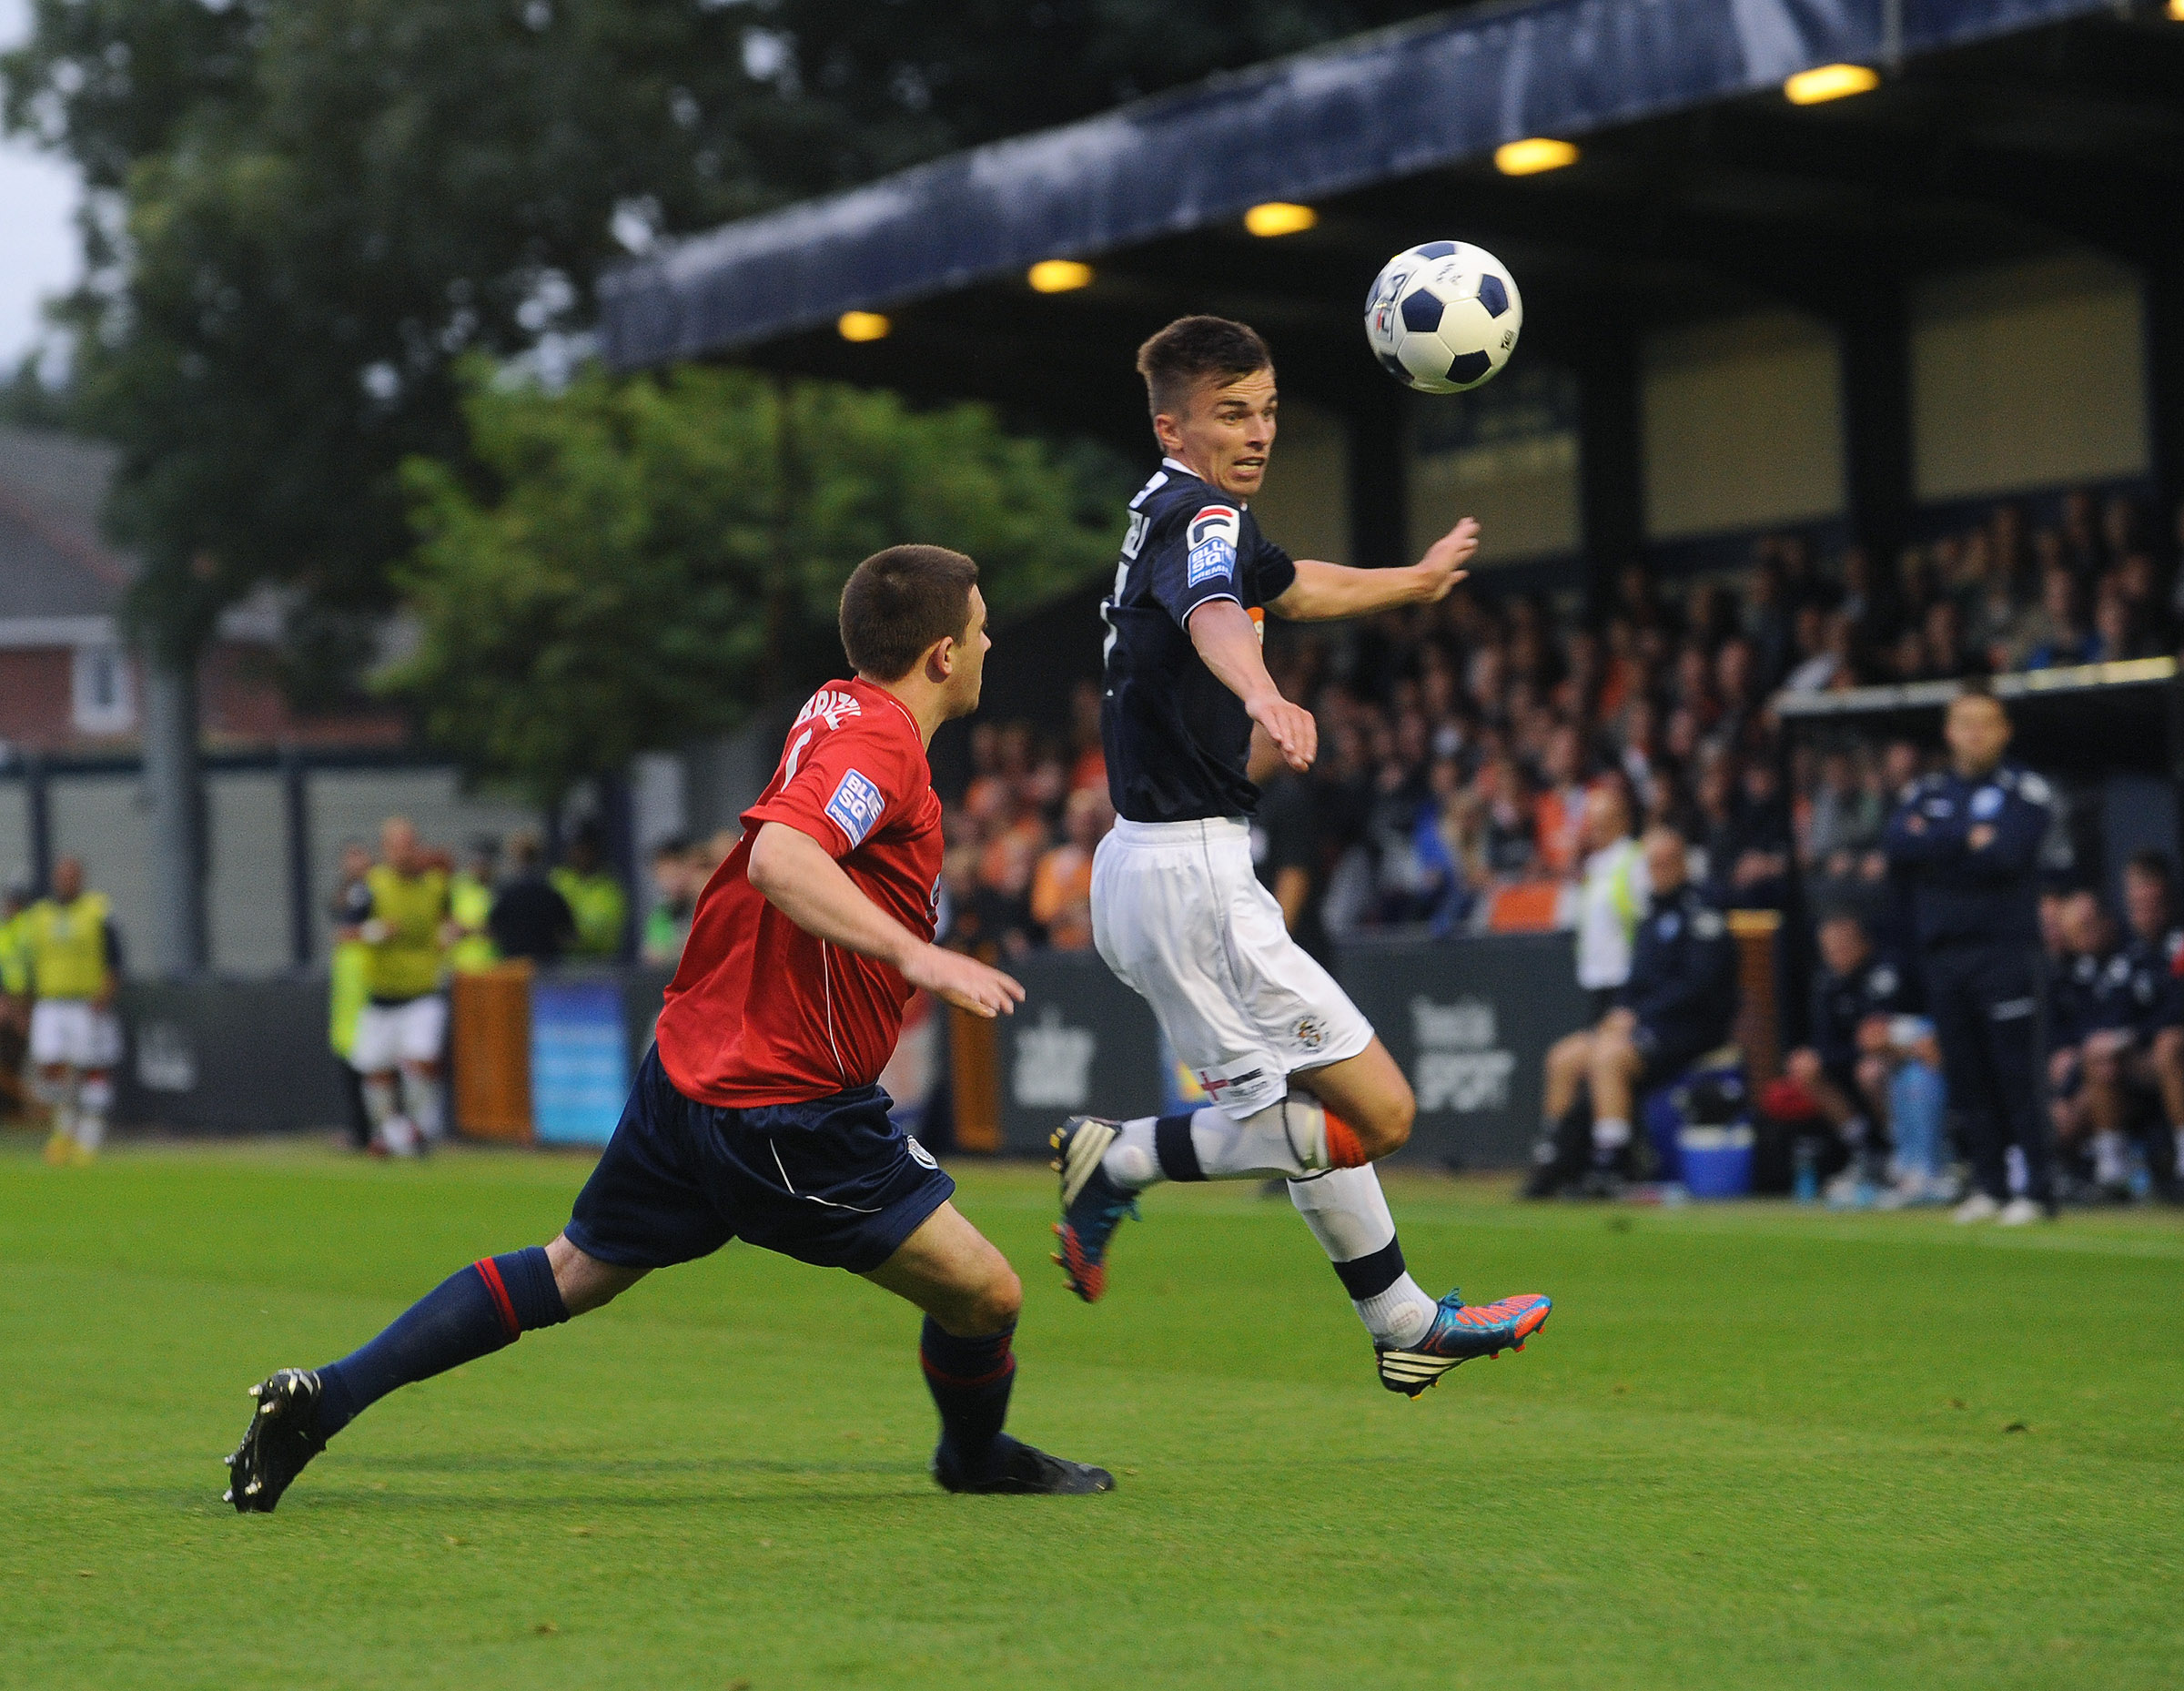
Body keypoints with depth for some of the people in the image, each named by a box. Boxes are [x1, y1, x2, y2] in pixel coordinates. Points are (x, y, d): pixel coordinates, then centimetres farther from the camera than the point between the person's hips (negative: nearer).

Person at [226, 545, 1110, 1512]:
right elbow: (779, 859, -34)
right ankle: (978, 1459, 28)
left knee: (574, 1273, 19)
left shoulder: (836, 712, 12)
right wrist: (916, 954, -42)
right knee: (984, 1296, 0)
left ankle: (320, 1398, 14)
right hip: (789, 1108, -10)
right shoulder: (880, 740, -17)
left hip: (691, 1065, 10)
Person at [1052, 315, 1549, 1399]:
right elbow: (1212, 617, -39)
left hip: (1146, 865, 10)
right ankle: (1124, 1160, -7)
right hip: (1188, 874, -10)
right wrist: (1265, 700, -60)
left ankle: (1405, 1328, 29)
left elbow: (1289, 586, 36)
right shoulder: (1202, 515, -15)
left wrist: (1419, 579, 49)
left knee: (1308, 1104, 20)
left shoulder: (1175, 515, 16)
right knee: (1376, 1113, -9)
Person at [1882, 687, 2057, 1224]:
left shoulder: (2024, 790, 1)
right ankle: (1988, 1185, 13)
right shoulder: (1927, 792, 15)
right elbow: (1896, 847, -2)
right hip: (1942, 952, 5)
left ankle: (2038, 1189, -6)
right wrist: (1968, 839, -9)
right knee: (1966, 1078, 6)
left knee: (2017, 1074, -8)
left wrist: (1932, 846, -5)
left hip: (2005, 950, -5)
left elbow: (2006, 853, -14)